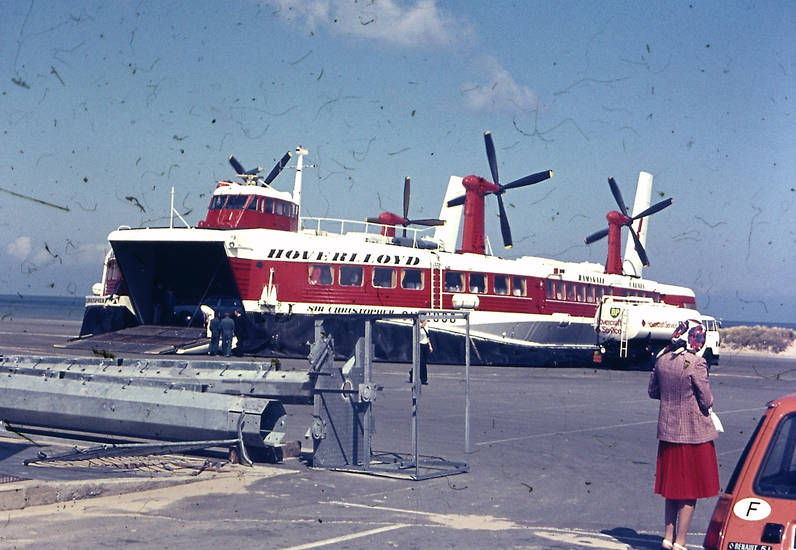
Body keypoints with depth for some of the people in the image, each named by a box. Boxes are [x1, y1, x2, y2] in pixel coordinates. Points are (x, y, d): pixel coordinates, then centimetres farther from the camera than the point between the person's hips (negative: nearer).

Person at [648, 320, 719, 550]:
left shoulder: (662, 359, 0)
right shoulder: (696, 363, -18)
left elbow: (652, 391, 11)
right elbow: (707, 401, -15)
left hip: (668, 431, 6)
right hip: (694, 433, -6)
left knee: (673, 487, 18)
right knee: (691, 489, 6)